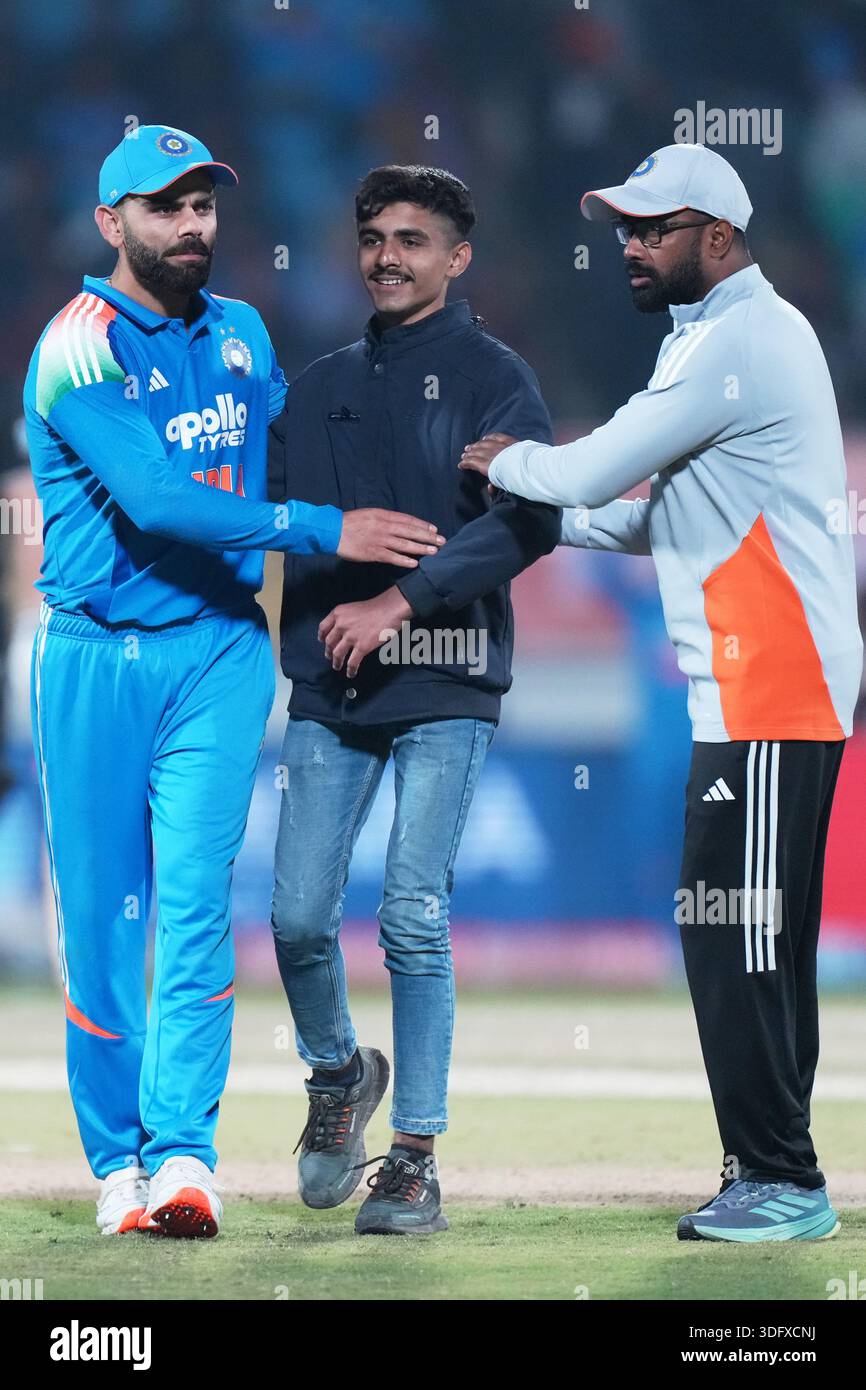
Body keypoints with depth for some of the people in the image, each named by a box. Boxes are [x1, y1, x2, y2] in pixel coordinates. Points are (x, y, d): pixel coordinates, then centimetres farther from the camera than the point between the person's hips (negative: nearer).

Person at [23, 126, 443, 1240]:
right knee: (99, 913, 1)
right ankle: (119, 1161, 12)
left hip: (218, 652, 3)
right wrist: (325, 531, -20)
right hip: (96, 657, -3)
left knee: (195, 898, -11)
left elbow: (283, 454, 28)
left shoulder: (239, 334, 11)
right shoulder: (79, 349, -10)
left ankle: (182, 1156, -18)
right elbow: (156, 498, -20)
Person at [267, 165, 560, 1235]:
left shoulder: (490, 376, 1)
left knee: (414, 922, -8)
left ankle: (416, 1159, -2)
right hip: (328, 689, 4)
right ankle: (336, 1075, 27)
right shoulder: (320, 388, 17)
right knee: (299, 916, -1)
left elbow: (531, 520, -12)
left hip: (443, 682, -4)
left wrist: (398, 602, -17)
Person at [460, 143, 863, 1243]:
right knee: (750, 943, 12)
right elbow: (672, 516, 23)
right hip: (769, 690, 11)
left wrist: (502, 463, 5)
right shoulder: (736, 335, 20)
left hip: (767, 697, -11)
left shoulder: (739, 340, -14)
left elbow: (596, 469, -14)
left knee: (735, 940, -10)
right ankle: (769, 1178, 15)